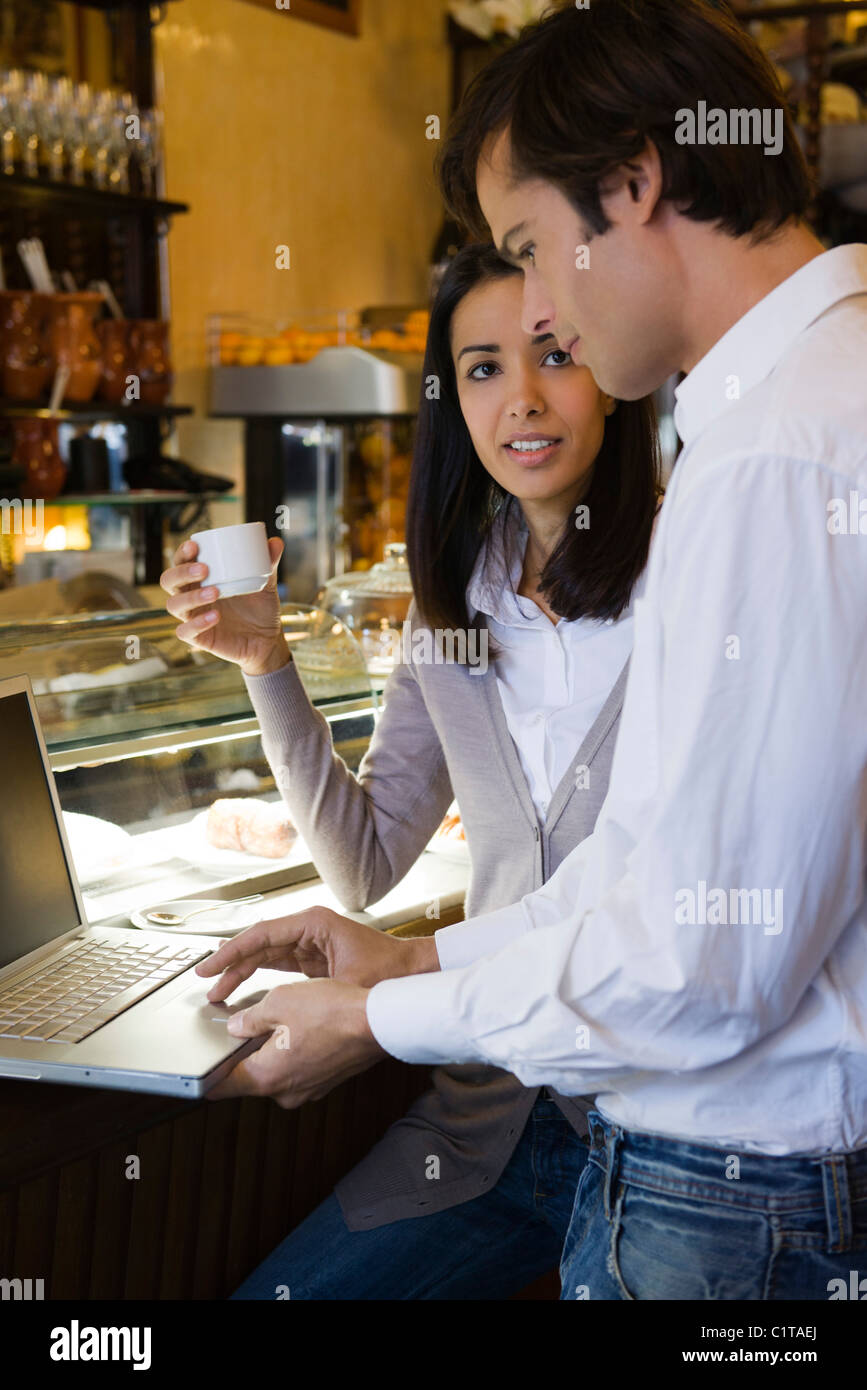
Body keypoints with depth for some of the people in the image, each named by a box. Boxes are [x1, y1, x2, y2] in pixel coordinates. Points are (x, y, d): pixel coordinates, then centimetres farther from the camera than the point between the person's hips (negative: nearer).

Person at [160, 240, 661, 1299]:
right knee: (272, 1294, 3)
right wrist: (266, 663, -2)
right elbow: (366, 867, 8)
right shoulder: (456, 606, 7)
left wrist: (417, 966, -16)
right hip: (493, 1118, 5)